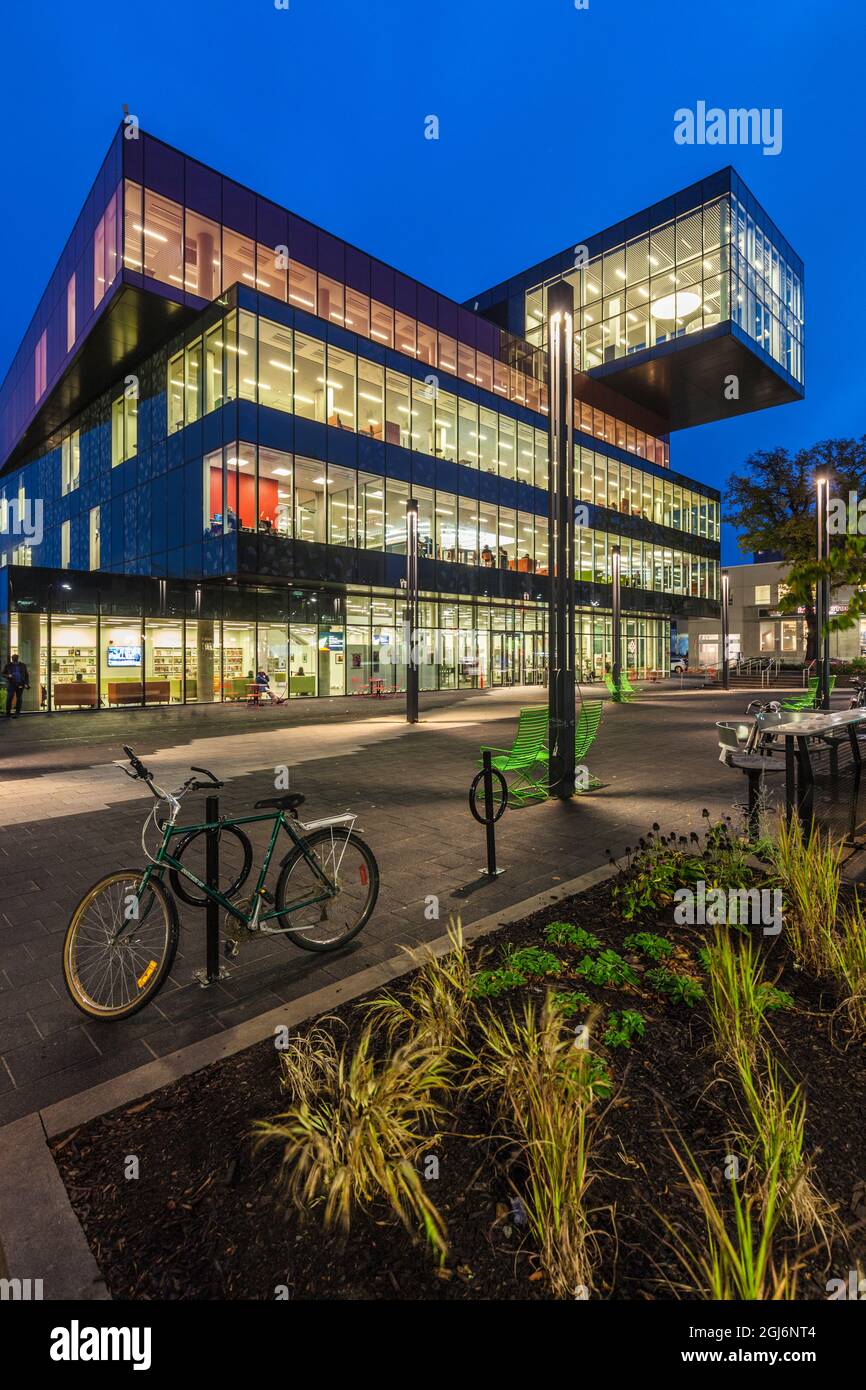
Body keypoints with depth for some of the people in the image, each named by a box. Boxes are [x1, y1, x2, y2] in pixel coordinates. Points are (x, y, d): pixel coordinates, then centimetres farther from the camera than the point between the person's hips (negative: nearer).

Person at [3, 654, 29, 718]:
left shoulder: (22, 665, 4)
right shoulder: (8, 665, 2)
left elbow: (26, 675, 7)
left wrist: (27, 684, -4)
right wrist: (8, 676, -15)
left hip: (20, 684, 1)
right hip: (11, 684, -1)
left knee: (19, 699, 2)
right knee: (9, 698, -10)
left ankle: (17, 713, 8)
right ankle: (8, 714, -5)